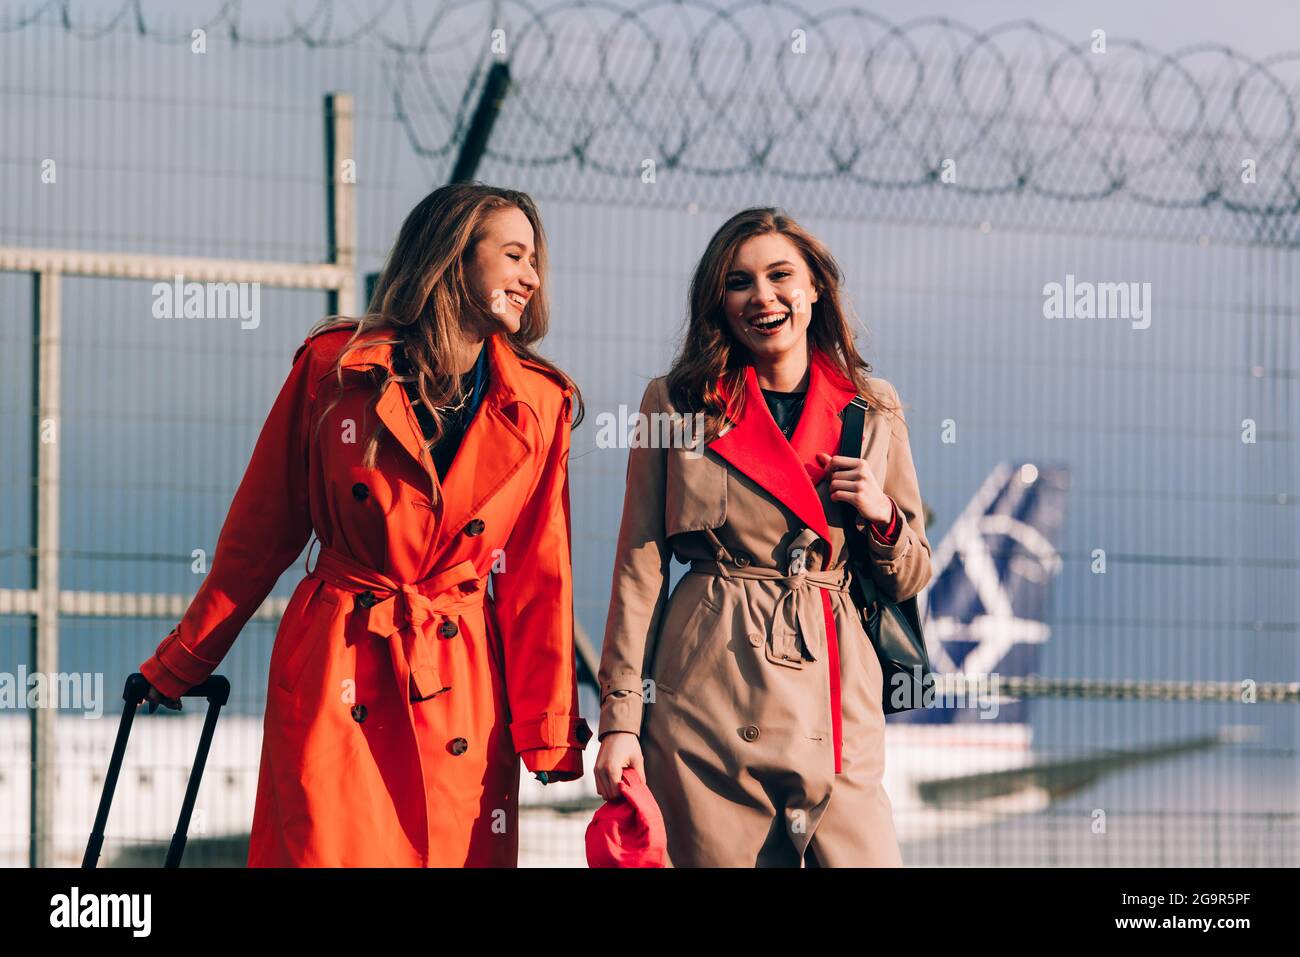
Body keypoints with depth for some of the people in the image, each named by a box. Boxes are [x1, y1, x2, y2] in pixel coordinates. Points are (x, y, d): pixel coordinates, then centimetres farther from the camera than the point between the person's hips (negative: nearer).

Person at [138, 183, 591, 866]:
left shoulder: (539, 406, 5)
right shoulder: (333, 365, 0)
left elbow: (537, 575, 5)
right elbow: (259, 533, 7)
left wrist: (548, 729, -1)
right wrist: (180, 667, 12)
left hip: (463, 680, 2)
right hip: (335, 674, -2)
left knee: (459, 853, 0)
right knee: (324, 849, -8)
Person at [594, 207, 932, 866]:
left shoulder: (872, 411, 11)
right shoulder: (676, 404, 4)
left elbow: (909, 578, 16)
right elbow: (639, 570, 3)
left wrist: (882, 515, -5)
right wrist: (620, 720, -3)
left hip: (833, 692, 2)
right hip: (706, 699, -2)